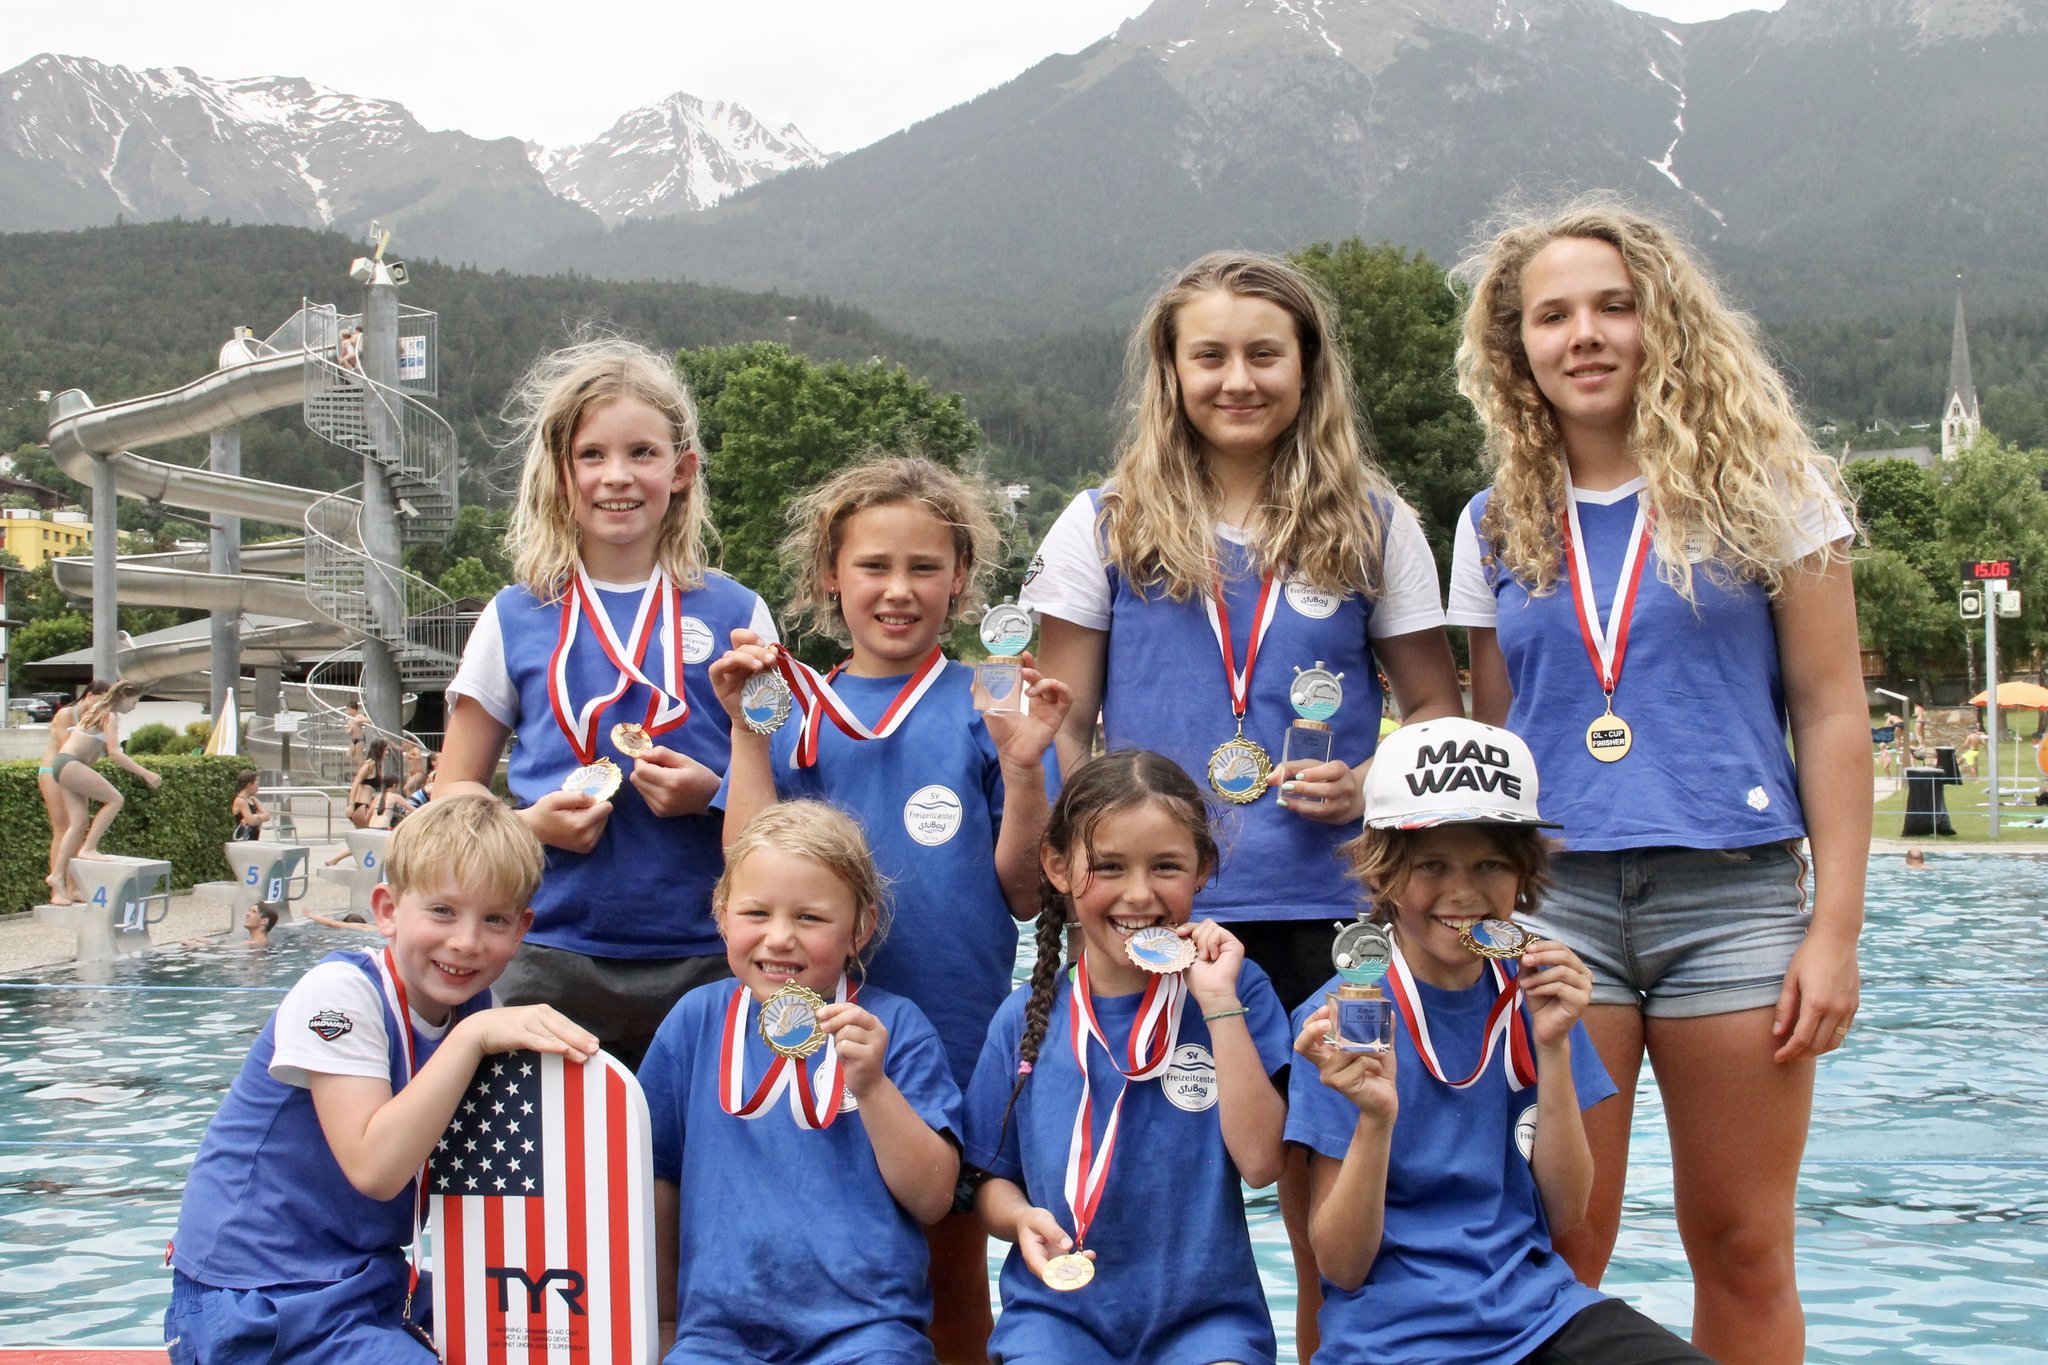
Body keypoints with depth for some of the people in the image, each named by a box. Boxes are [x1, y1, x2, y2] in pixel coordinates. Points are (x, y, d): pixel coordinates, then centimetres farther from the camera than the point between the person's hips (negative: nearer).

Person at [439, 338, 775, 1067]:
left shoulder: (734, 615, 5)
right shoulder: (516, 620, 7)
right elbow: (451, 793, 11)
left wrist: (713, 794, -10)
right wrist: (529, 822, -8)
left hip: (704, 960, 0)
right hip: (552, 963, 0)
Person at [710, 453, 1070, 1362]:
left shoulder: (988, 707, 2)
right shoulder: (794, 710, 7)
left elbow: (1023, 893, -1)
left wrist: (1021, 766, -14)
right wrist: (747, 729, -7)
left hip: (956, 1025, -1)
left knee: (953, 1270, 9)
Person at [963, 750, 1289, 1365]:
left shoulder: (1237, 989, 0)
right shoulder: (1027, 1017, 3)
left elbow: (1260, 1162, -11)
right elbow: (992, 1177, 11)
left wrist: (1220, 1003, -15)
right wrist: (1021, 1218, -11)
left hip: (1204, 1311, -1)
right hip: (1058, 1308, 1)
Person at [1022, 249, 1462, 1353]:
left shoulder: (1372, 525, 8)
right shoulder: (1105, 528, 7)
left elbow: (1439, 709, 13)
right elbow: (1061, 731, 8)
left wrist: (1375, 785, -7)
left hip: (1328, 912, 0)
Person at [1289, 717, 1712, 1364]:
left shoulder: (1532, 996, 6)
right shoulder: (1339, 1019, -7)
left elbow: (1566, 1214, 3)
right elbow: (1341, 1264, -7)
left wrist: (1553, 1048, -7)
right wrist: (1376, 1118, -23)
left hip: (1538, 1310, 3)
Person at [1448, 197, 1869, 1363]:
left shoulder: (1763, 488, 3)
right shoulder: (1498, 527, 11)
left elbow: (1832, 713, 0)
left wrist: (1836, 930, -7)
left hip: (1732, 891, -2)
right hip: (1555, 899, 2)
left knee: (1742, 1248, 3)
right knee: (1556, 1251, 1)